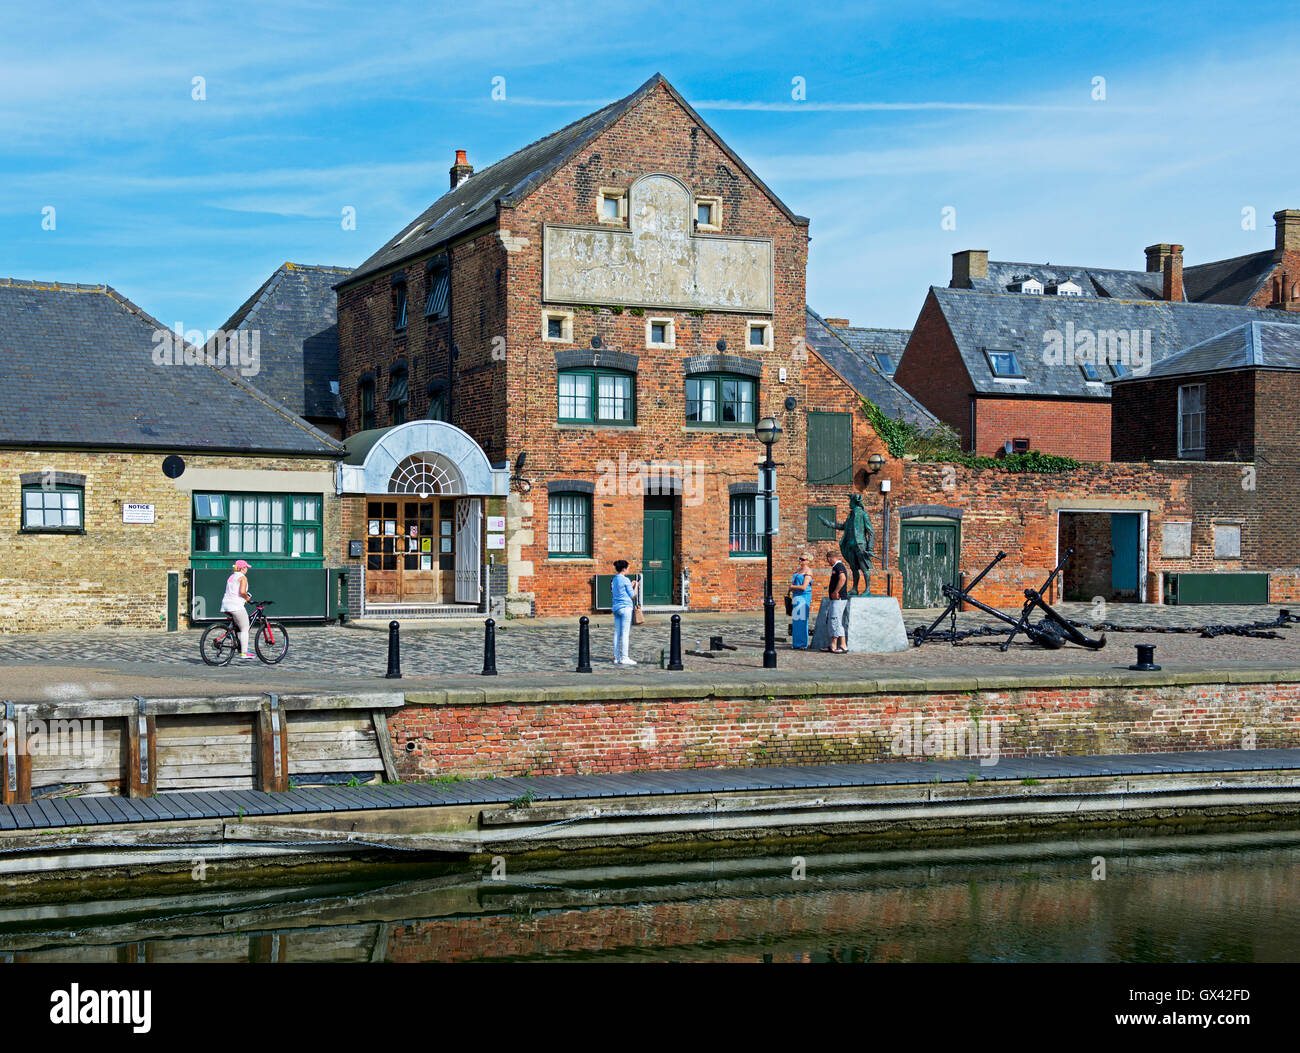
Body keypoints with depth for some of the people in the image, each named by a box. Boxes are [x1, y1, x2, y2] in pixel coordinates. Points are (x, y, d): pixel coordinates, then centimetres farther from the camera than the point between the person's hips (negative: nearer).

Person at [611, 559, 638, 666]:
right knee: (625, 633, -6)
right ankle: (624, 658, -8)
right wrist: (636, 586, 10)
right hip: (626, 607, -8)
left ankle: (616, 657, 9)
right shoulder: (626, 580, -9)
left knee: (617, 633, 8)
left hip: (616, 607, 8)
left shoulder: (614, 580, 13)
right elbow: (632, 596, -7)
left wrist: (631, 585, 24)